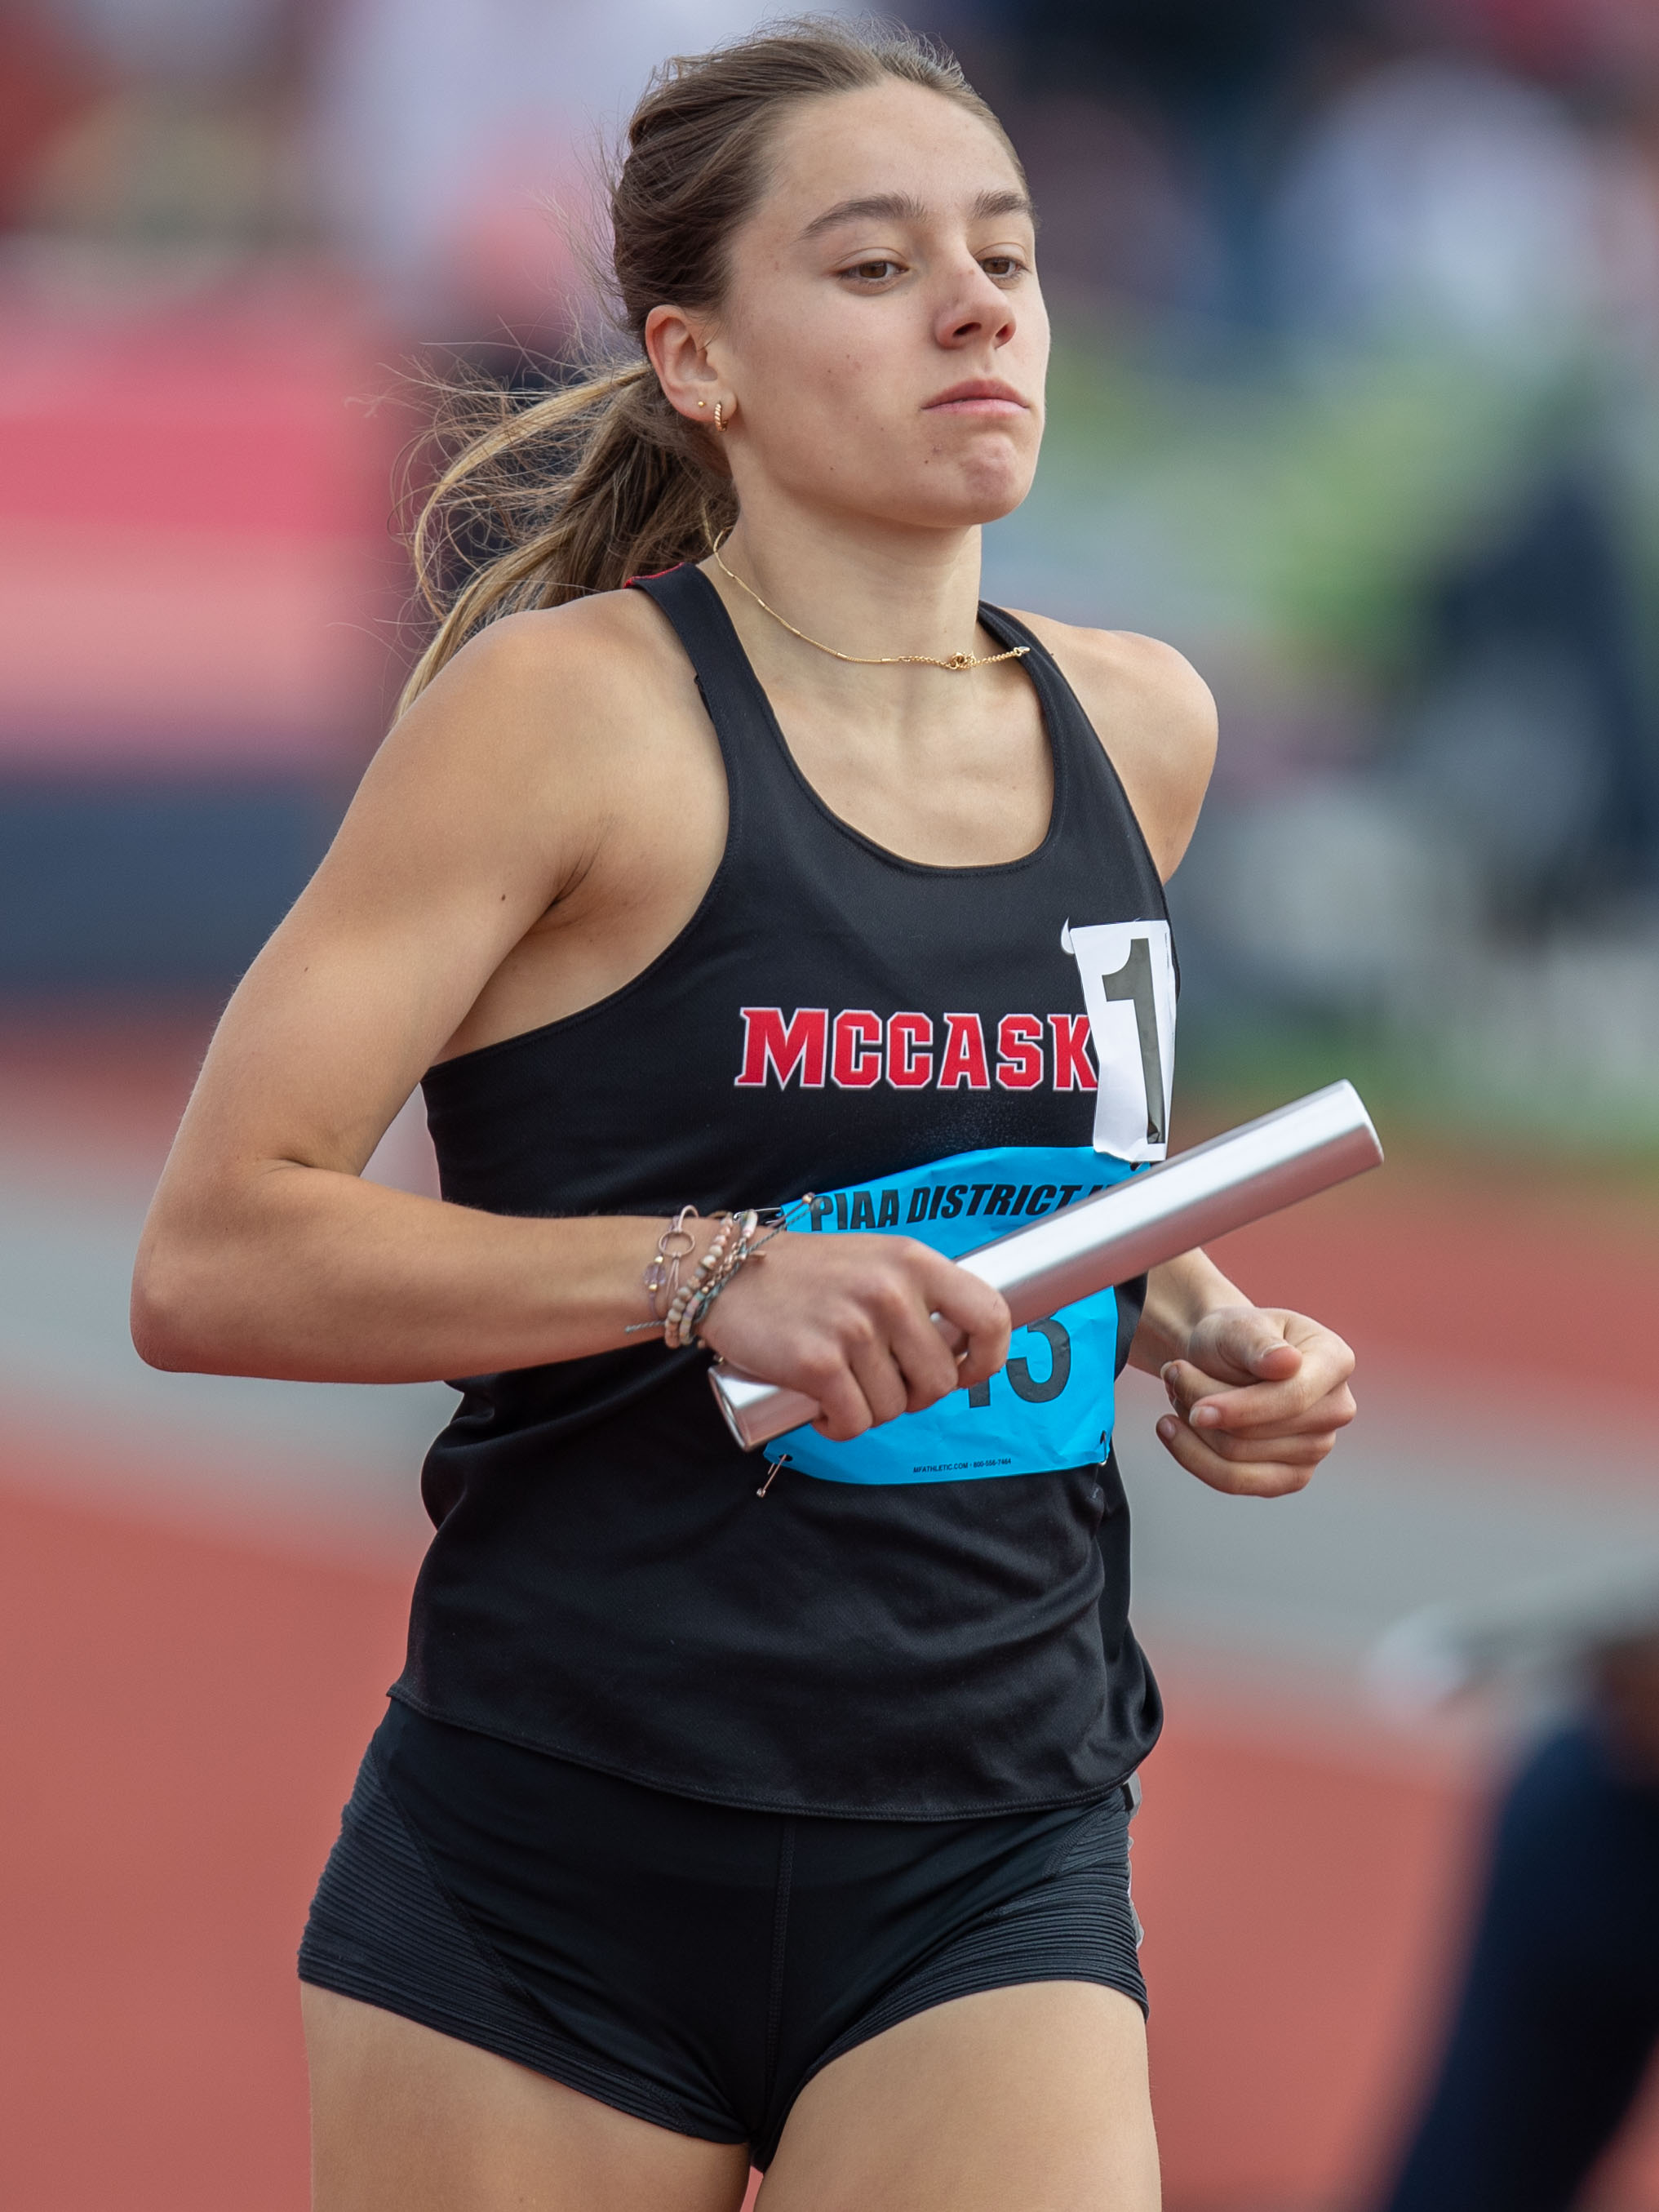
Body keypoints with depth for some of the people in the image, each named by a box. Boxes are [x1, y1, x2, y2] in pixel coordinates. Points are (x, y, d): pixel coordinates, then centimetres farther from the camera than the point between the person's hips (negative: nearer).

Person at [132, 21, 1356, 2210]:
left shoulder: (1139, 729, 9)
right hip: (552, 1866, -3)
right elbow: (213, 1261, -13)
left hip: (991, 1882, 4)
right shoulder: (574, 706, -8)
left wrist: (1189, 1329, 9)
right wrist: (709, 1278, -22)